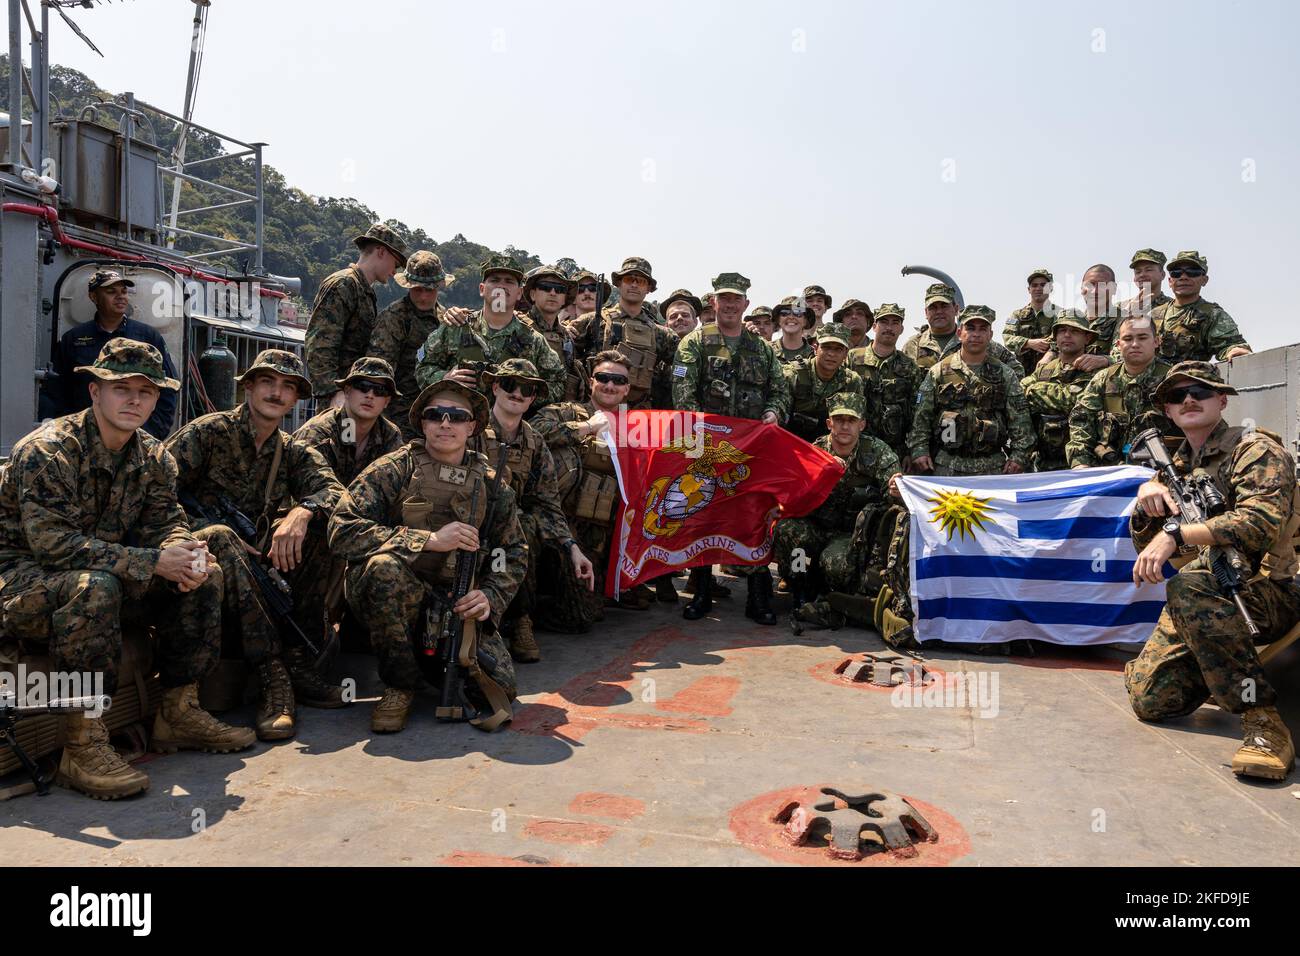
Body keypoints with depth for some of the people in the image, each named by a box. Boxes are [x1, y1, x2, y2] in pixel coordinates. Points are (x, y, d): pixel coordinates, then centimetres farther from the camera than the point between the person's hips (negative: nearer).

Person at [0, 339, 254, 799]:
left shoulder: (153, 457, 2)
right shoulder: (47, 450, -21)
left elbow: (165, 522, 2)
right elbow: (51, 541, -29)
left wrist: (183, 554, -24)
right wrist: (153, 563, -34)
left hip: (103, 569, 8)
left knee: (204, 573, -6)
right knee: (94, 587, -38)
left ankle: (179, 713, 2)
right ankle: (82, 746, -29)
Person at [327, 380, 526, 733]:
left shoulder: (491, 485, 4)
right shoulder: (395, 469, -7)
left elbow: (514, 554, 12)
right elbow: (341, 531, -18)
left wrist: (490, 597, -9)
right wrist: (429, 540, -23)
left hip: (457, 604, 3)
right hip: (389, 597, -2)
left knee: (499, 685, -17)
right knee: (384, 565, -36)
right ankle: (401, 682, -13)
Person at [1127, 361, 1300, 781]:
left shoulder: (1255, 450, -8)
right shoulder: (1178, 464, 13)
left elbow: (1260, 524, -26)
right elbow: (1146, 544, 11)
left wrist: (1177, 534, -35)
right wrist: (1147, 498, -9)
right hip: (1206, 596, 6)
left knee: (1187, 588, -39)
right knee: (1150, 700, -8)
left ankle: (1263, 719, -30)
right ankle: (1220, 672, 24)